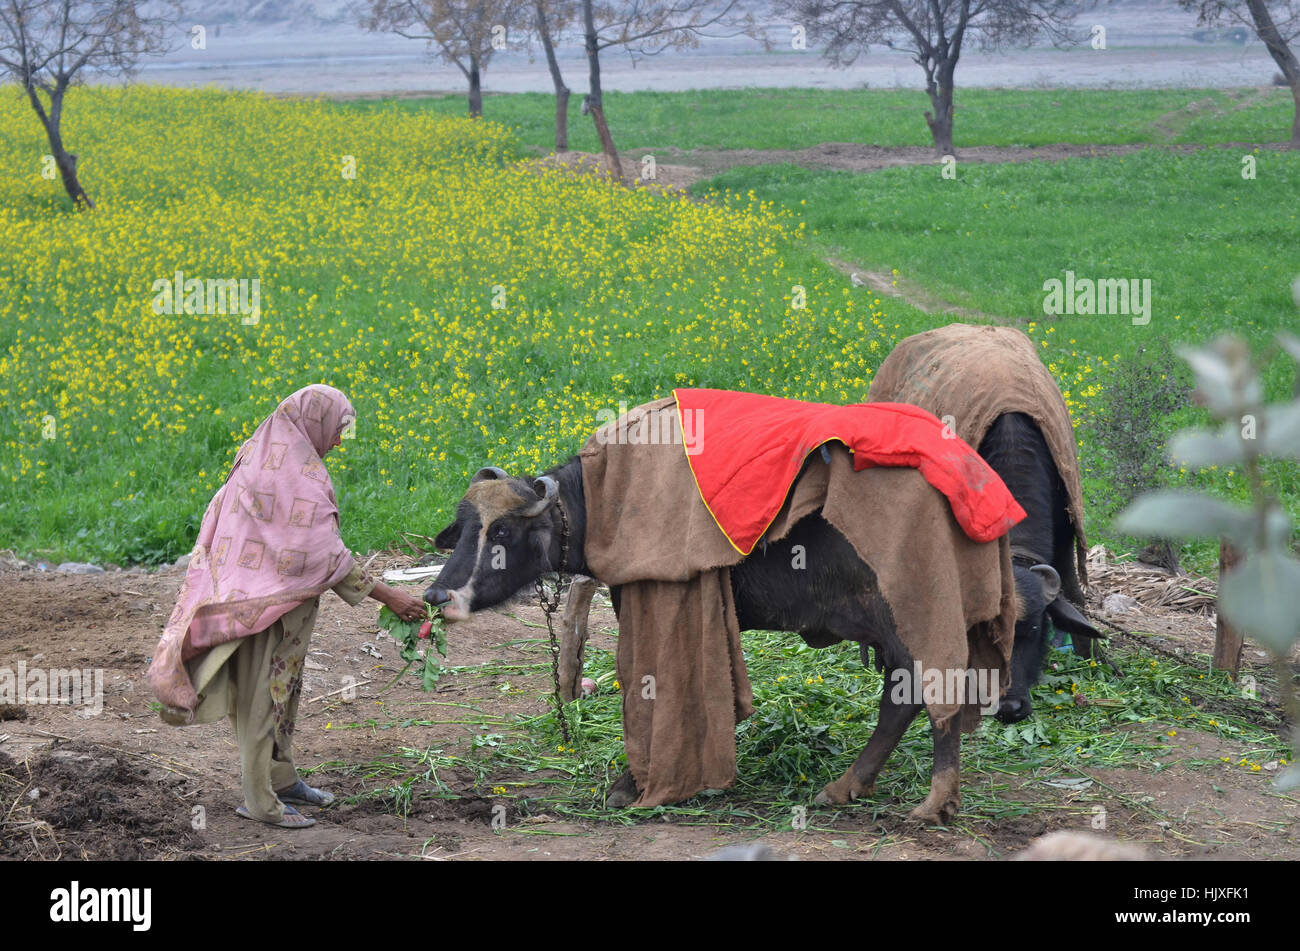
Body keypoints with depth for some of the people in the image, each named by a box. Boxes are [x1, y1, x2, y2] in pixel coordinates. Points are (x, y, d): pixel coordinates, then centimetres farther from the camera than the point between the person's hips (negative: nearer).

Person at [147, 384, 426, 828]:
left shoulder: (258, 459, 8)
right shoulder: (297, 476, -23)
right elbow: (324, 553, -25)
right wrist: (386, 595, -21)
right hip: (273, 604, -10)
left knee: (280, 689, 19)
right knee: (264, 695, -2)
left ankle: (282, 779, 30)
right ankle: (260, 801, 5)